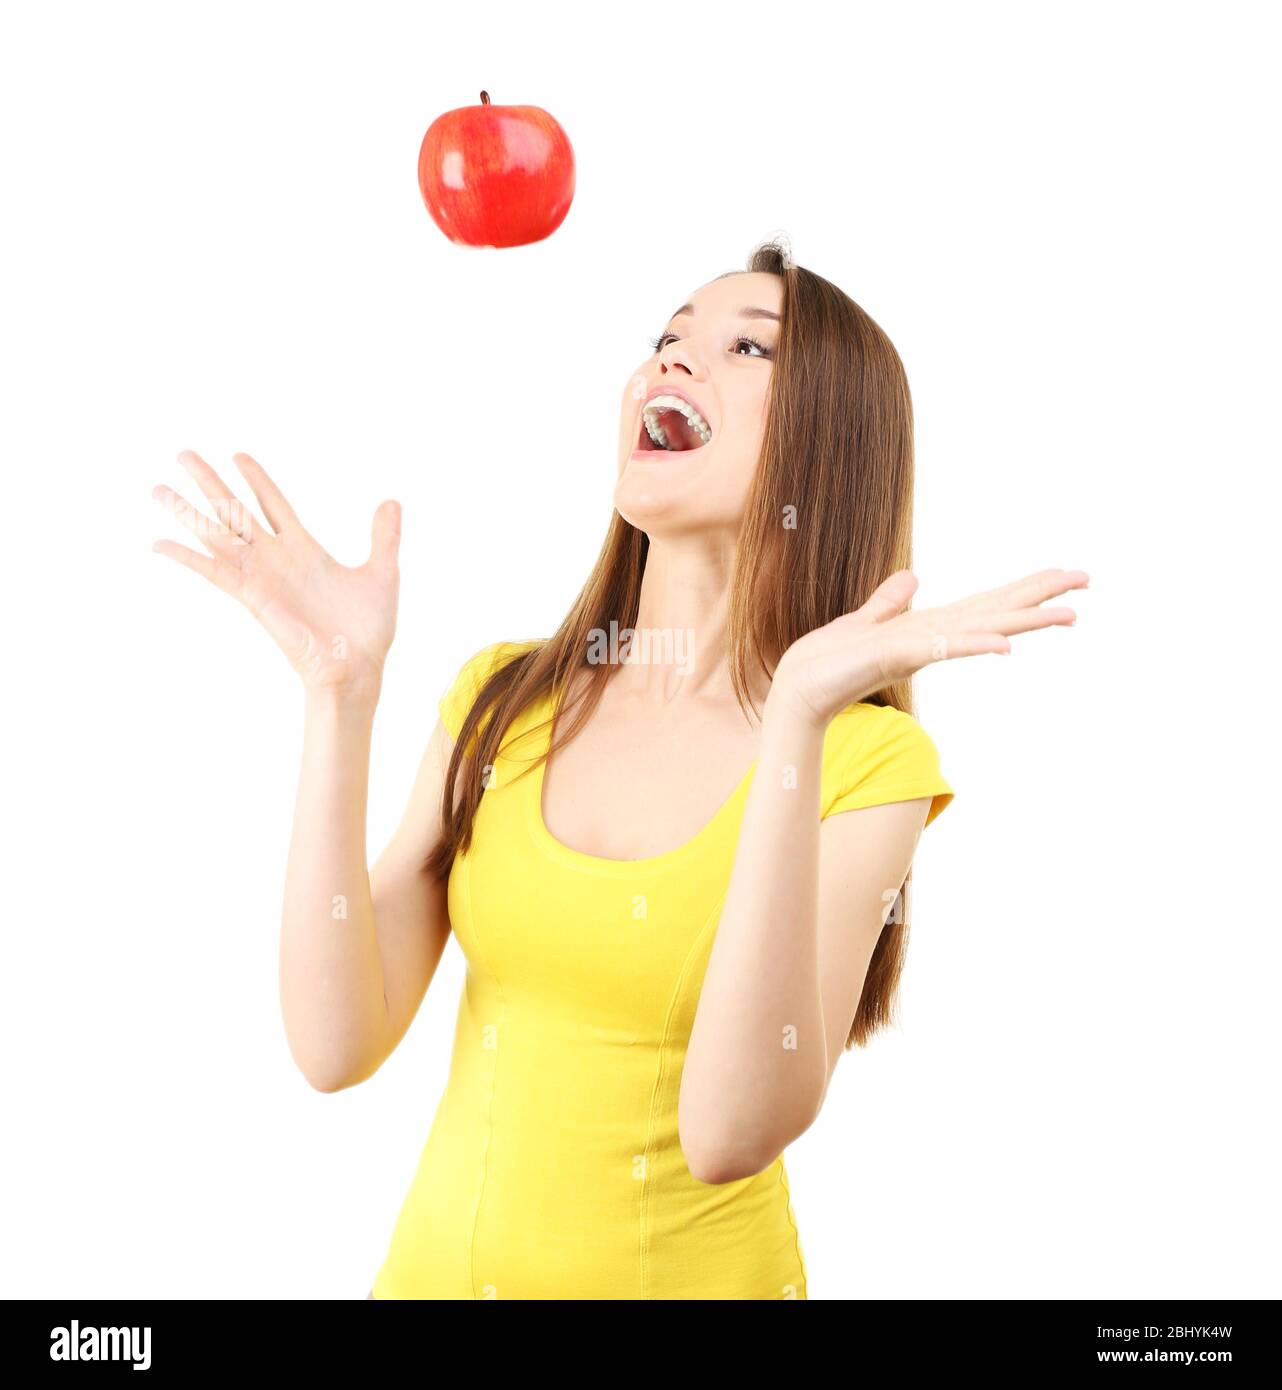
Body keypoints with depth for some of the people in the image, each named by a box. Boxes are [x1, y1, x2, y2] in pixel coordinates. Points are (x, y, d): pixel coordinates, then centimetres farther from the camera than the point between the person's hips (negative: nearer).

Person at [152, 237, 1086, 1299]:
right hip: (437, 1260, 3)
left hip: (686, 1270, -3)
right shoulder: (503, 697, -4)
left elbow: (730, 1137, -28)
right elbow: (338, 1046, -12)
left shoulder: (865, 758, -15)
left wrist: (796, 723, -33)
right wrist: (342, 691, -17)